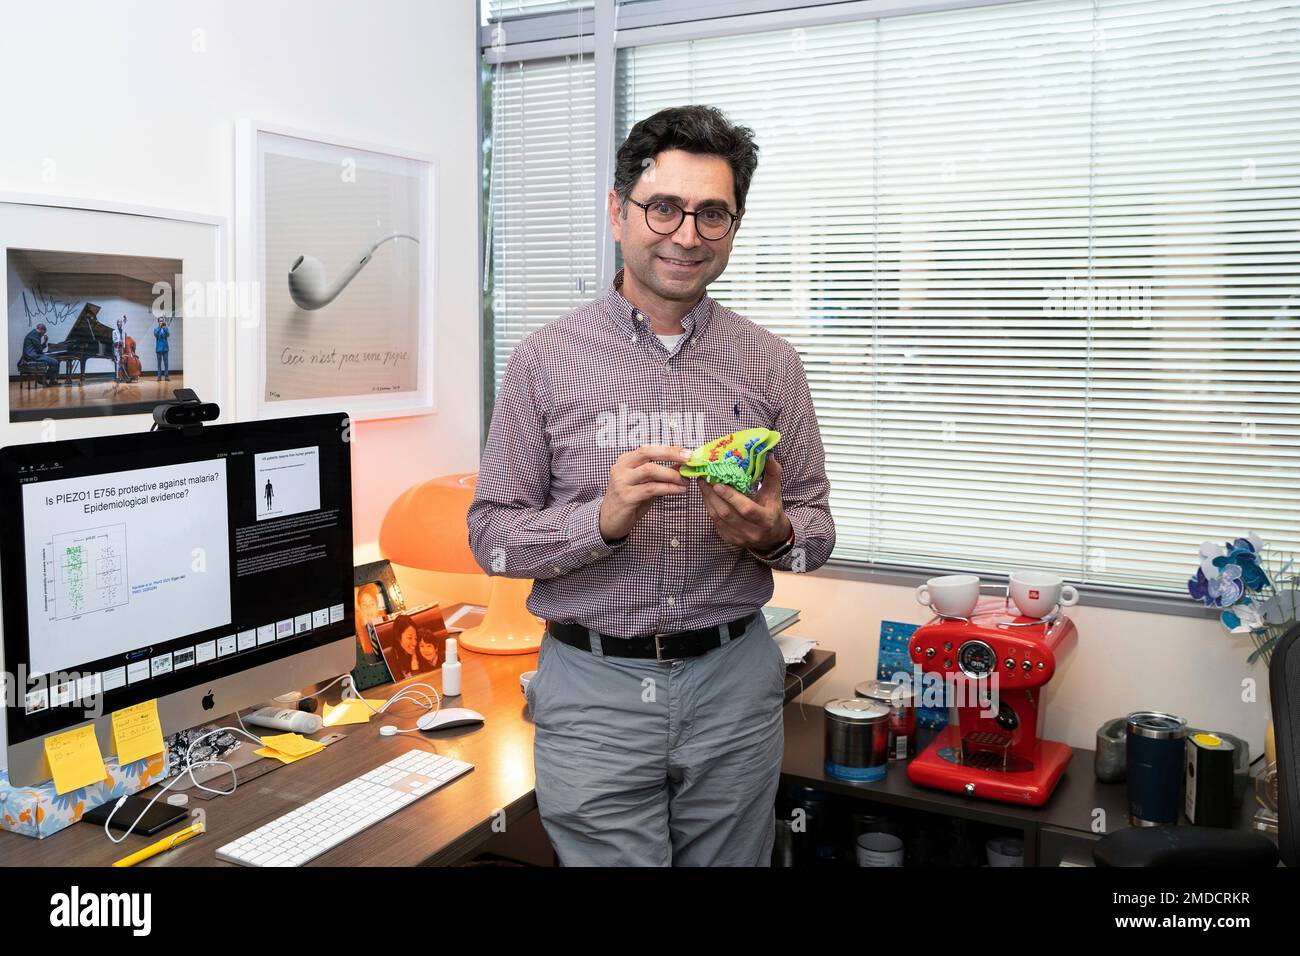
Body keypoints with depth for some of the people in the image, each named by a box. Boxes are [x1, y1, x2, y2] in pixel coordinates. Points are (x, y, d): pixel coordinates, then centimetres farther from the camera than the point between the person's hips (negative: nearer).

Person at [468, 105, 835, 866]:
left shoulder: (772, 365, 2)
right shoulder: (545, 360, -4)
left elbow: (817, 525, 6)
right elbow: (492, 534, -4)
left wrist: (774, 534, -17)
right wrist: (604, 519, -21)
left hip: (733, 684, 3)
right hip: (593, 687, -2)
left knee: (731, 859, 16)